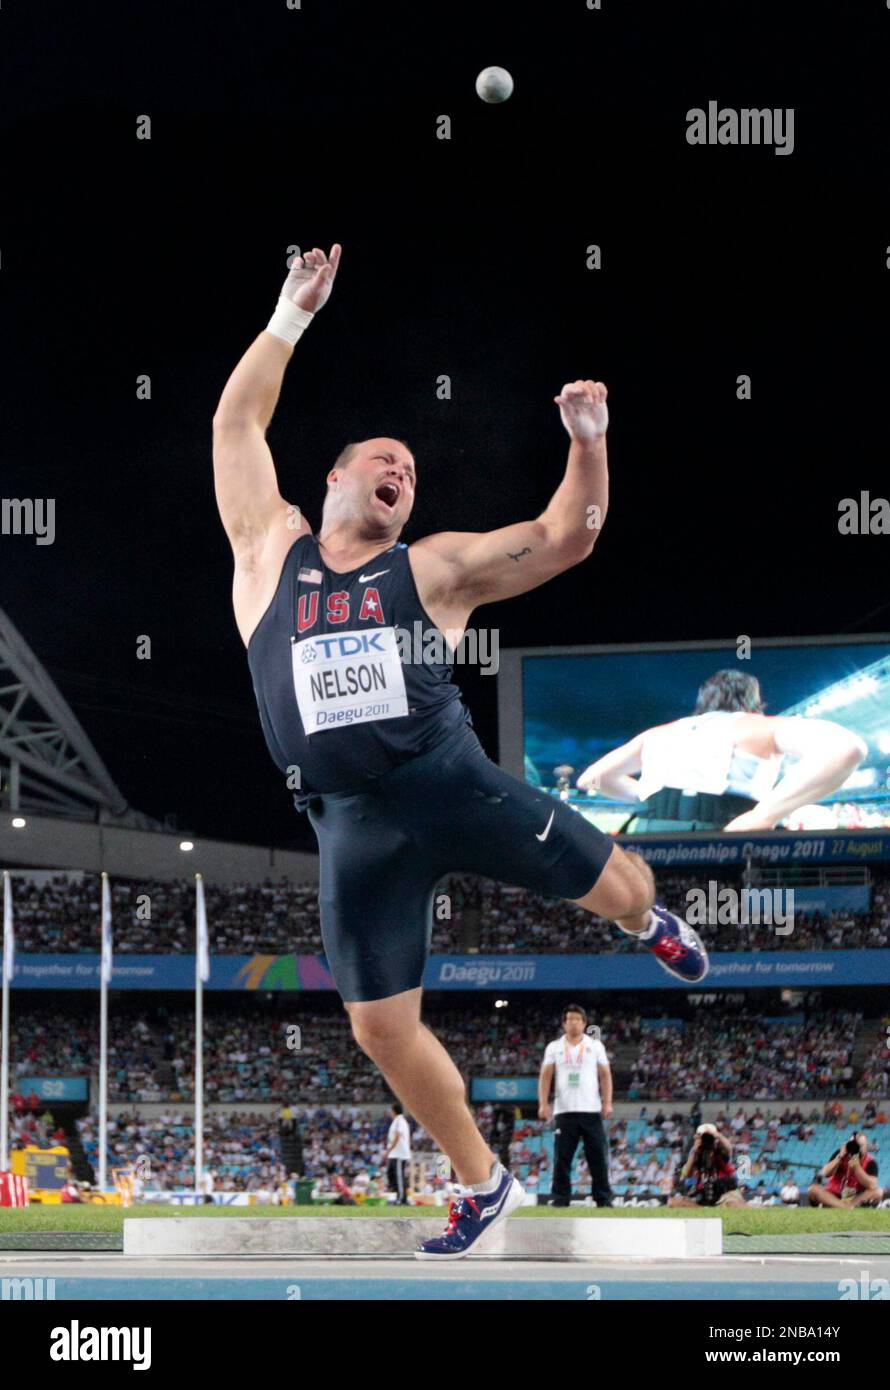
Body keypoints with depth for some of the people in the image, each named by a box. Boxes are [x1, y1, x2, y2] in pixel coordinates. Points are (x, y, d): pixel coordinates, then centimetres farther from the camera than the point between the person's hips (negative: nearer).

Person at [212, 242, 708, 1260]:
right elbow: (235, 423, 12)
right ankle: (484, 1185, 23)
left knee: (614, 889, 8)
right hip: (350, 827, 1)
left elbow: (566, 537, 3)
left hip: (454, 784, -1)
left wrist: (588, 440, -12)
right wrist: (293, 315, 12)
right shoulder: (270, 550, 10)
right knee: (380, 1029, 2)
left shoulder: (435, 567, 6)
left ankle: (650, 925, 49)